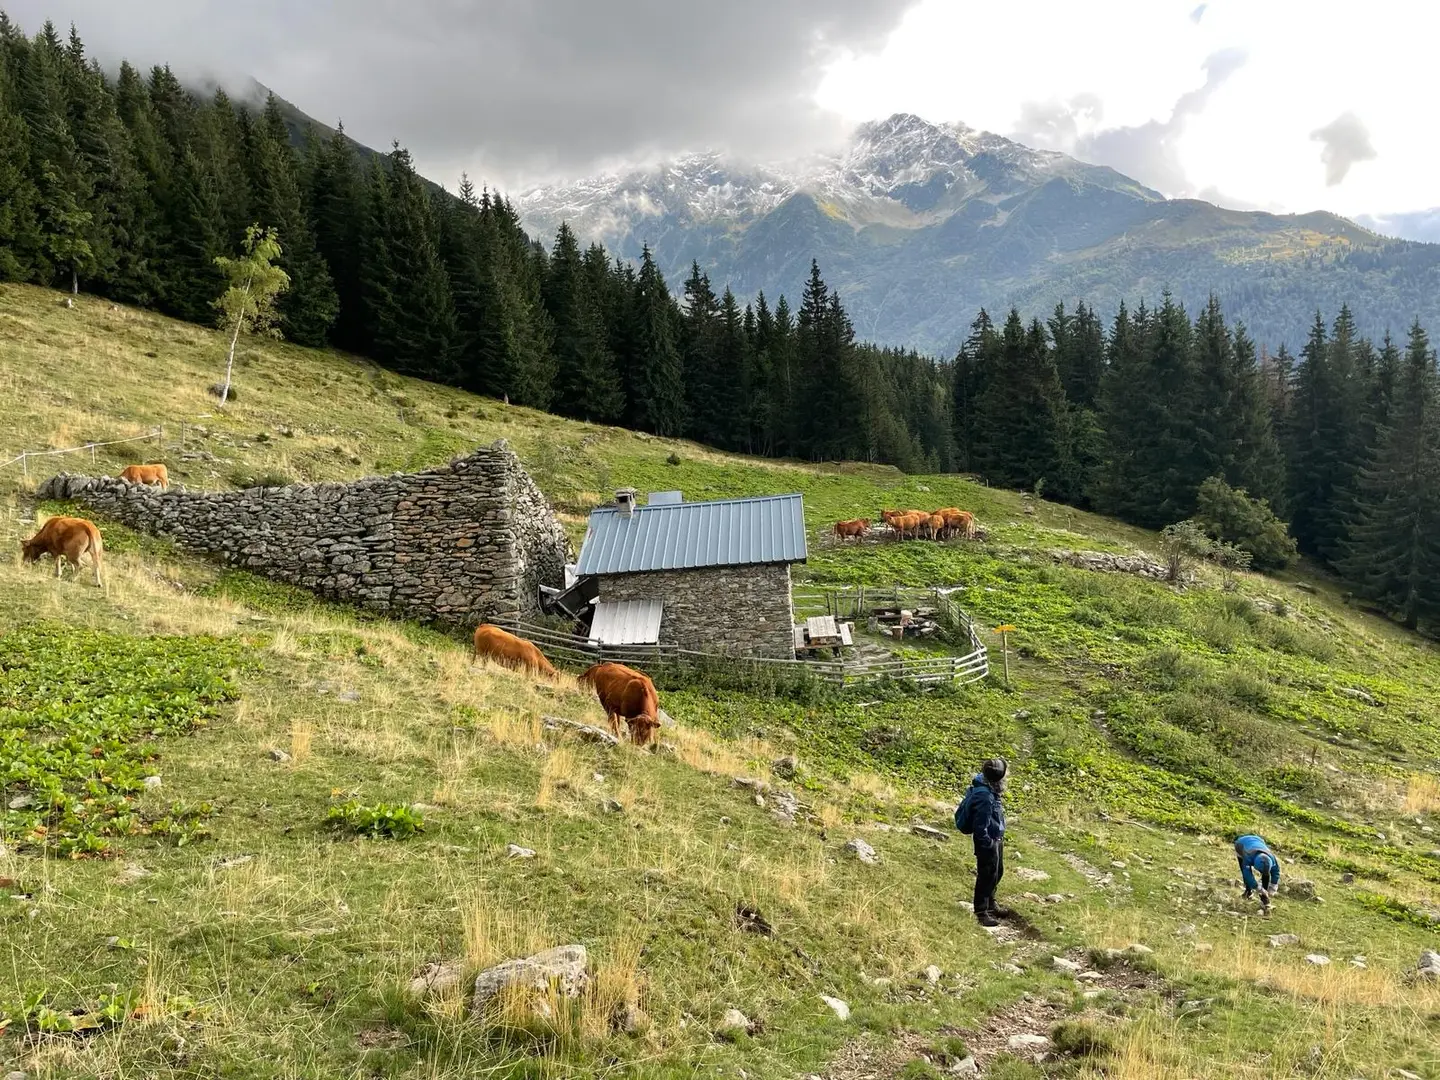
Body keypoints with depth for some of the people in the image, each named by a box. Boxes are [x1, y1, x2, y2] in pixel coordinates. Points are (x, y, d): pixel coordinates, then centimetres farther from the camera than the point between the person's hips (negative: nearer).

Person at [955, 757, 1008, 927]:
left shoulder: (989, 788, 0)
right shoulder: (984, 796, -31)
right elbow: (980, 826, -27)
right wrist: (988, 844, -20)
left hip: (996, 839, 10)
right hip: (987, 841, -10)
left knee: (997, 873, 23)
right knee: (986, 876, 2)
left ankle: (990, 905, 40)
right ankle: (981, 913, 14)